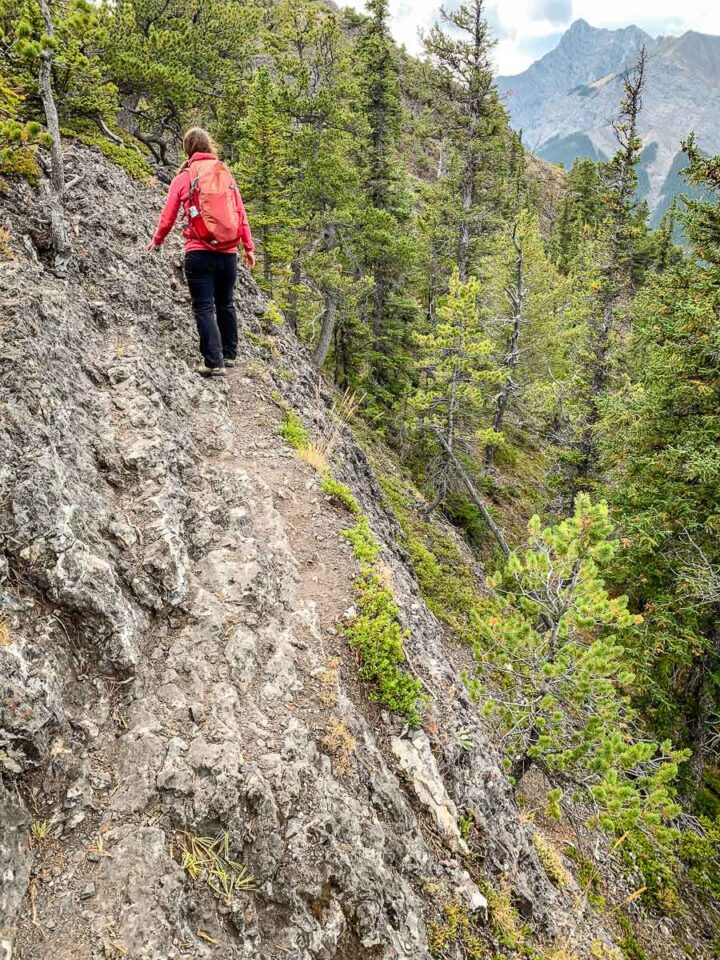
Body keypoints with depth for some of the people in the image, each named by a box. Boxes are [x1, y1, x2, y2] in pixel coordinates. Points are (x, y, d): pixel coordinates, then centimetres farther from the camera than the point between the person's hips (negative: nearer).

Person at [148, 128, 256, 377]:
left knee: (203, 308, -1)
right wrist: (248, 247, 15)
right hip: (228, 252, 3)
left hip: (199, 253, -3)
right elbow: (241, 214, 7)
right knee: (226, 304, 17)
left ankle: (214, 363, -6)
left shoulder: (183, 178, 2)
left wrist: (156, 241, 23)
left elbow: (167, 217, 6)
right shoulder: (226, 174, 8)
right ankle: (230, 355, 26)